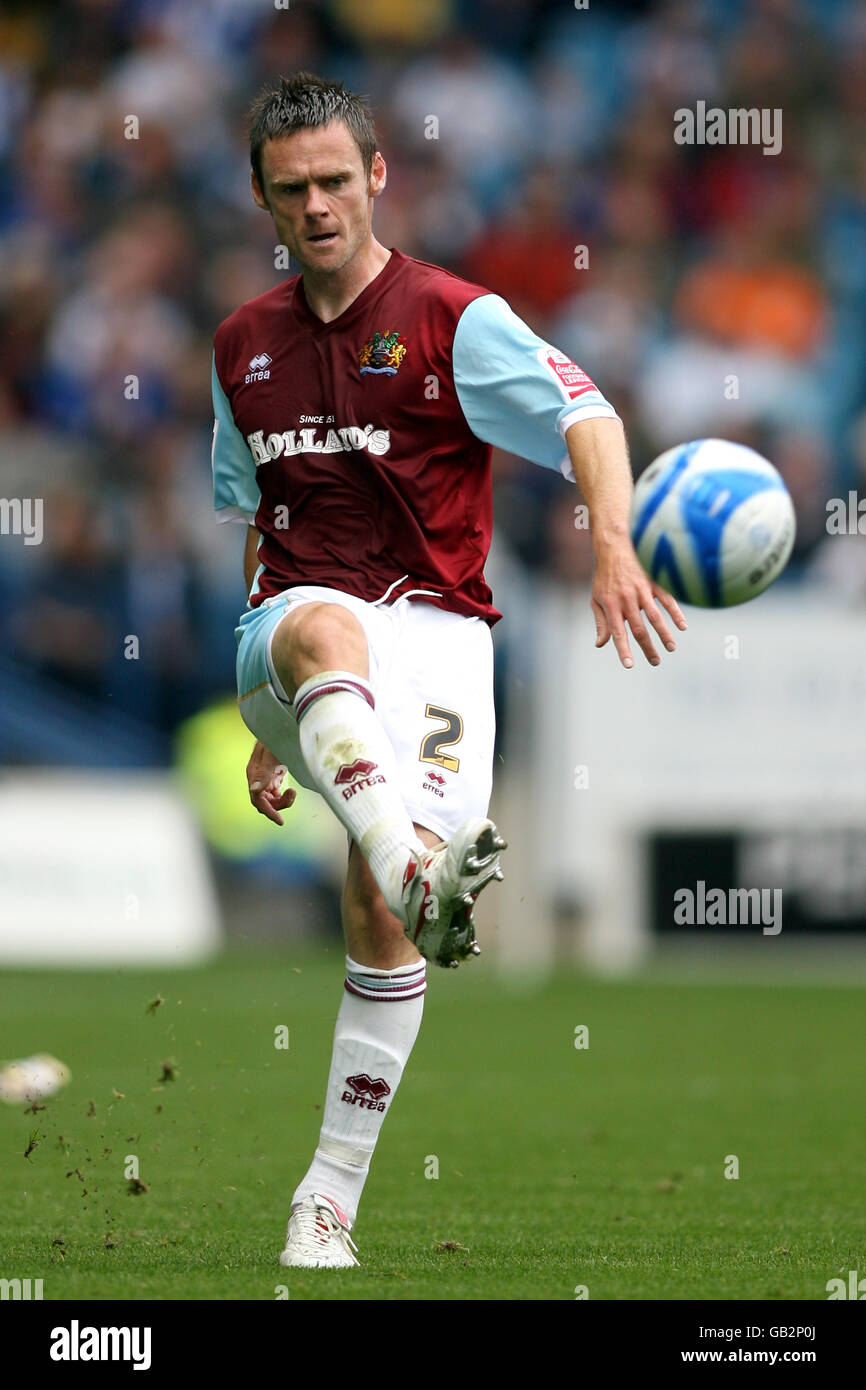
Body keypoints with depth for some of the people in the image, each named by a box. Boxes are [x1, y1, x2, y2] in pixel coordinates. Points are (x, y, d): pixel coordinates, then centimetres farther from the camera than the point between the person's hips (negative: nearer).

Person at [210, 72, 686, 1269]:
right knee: (324, 629, -38)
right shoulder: (244, 345, 17)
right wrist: (267, 720, 27)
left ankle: (328, 1204, -5)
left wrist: (614, 548, -34)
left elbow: (585, 419, -14)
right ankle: (424, 867, -66)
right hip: (294, 623, 2)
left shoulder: (453, 318, 1)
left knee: (377, 903, -16)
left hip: (431, 626, -2)